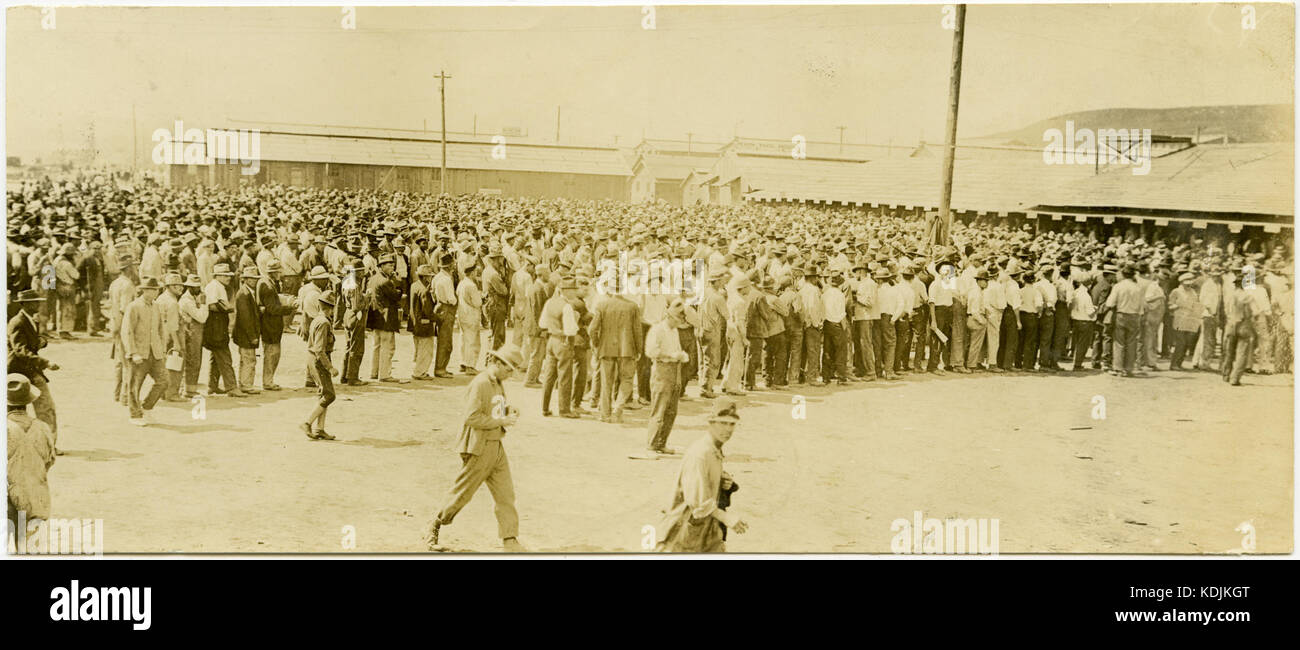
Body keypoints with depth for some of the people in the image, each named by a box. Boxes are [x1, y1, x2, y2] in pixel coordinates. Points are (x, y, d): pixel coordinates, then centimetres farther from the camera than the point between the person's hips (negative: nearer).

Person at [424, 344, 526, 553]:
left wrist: (508, 410, 2)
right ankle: (433, 529, 22)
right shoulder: (480, 383, -17)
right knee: (461, 493, 3)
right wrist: (502, 421, -20)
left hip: (496, 447, 8)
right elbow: (472, 417, -24)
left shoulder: (498, 384, 12)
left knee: (506, 494, 4)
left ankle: (510, 539, 9)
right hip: (478, 449, -8)